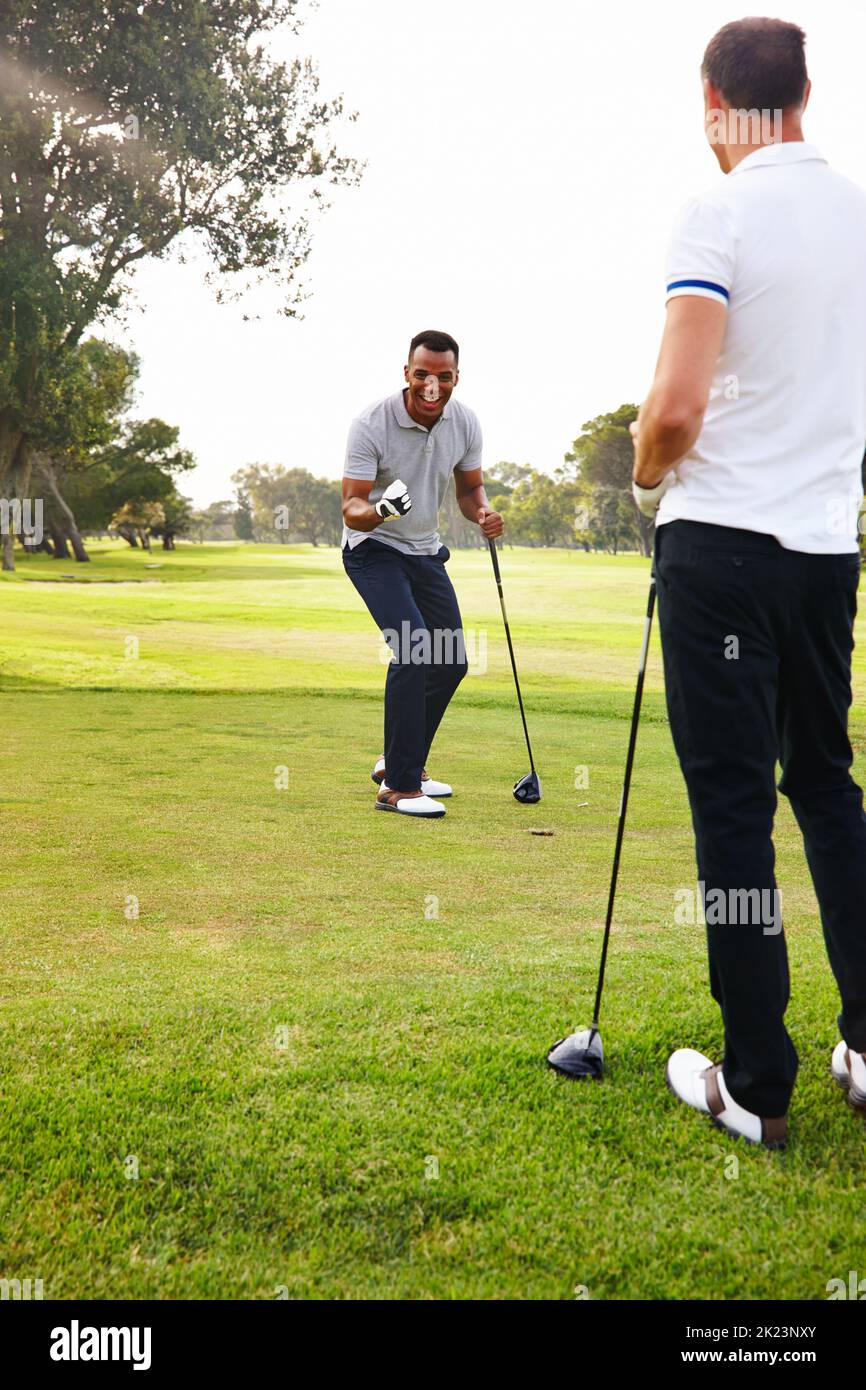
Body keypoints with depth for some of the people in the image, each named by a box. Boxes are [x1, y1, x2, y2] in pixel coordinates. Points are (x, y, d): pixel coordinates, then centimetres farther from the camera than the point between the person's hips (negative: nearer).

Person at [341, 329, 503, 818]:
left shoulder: (465, 423, -7)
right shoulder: (371, 424, -22)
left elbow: (470, 487, 8)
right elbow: (351, 508, -23)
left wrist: (483, 513, -15)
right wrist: (379, 511, -46)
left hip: (426, 551, 7)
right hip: (374, 549, -7)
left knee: (452, 662, 7)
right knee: (415, 647, -24)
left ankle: (399, 762, 25)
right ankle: (398, 785, -17)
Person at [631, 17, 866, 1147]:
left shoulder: (718, 216, -11)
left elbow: (676, 406, -19)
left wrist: (649, 478, -1)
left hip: (723, 540, -6)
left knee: (733, 807, 0)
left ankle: (756, 1085, 8)